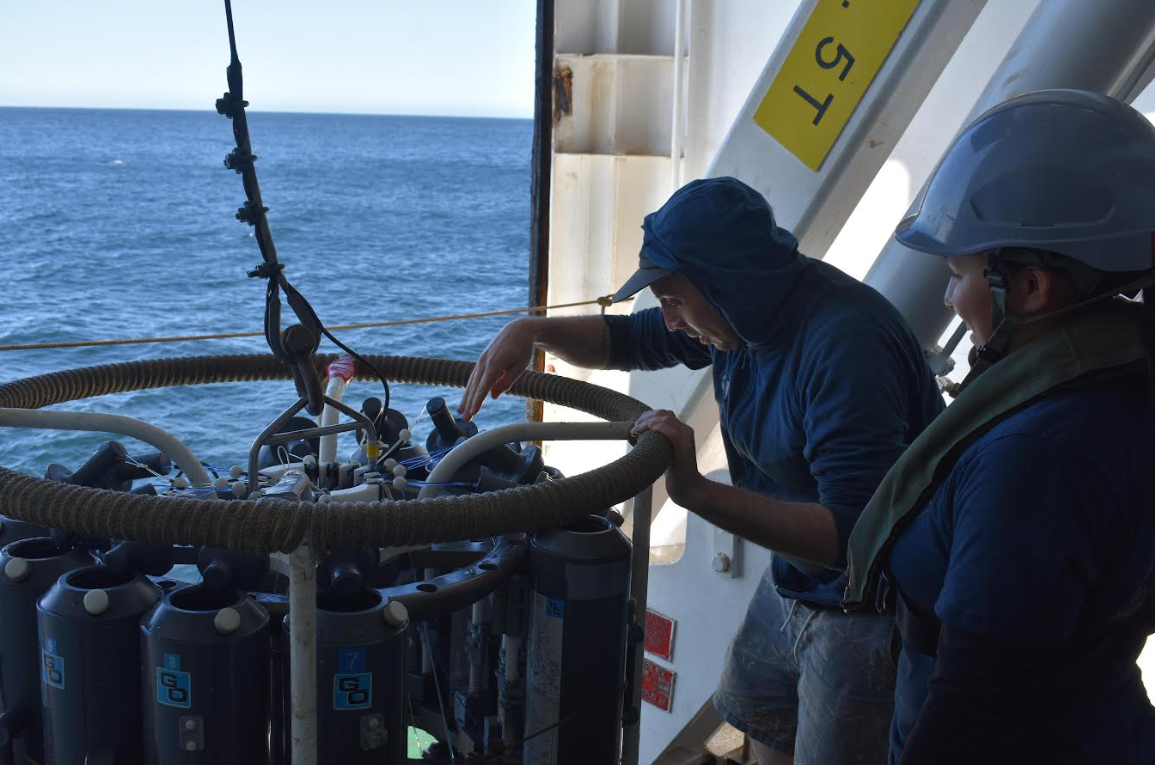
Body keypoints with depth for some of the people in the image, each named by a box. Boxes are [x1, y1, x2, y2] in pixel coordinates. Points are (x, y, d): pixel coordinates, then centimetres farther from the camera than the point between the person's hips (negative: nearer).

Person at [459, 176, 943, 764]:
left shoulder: (846, 345, -32)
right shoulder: (747, 307, -4)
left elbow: (854, 531, -37)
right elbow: (625, 340, 11)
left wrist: (699, 493, -40)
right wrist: (531, 331, -6)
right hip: (793, 580, 9)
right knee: (758, 717, 24)